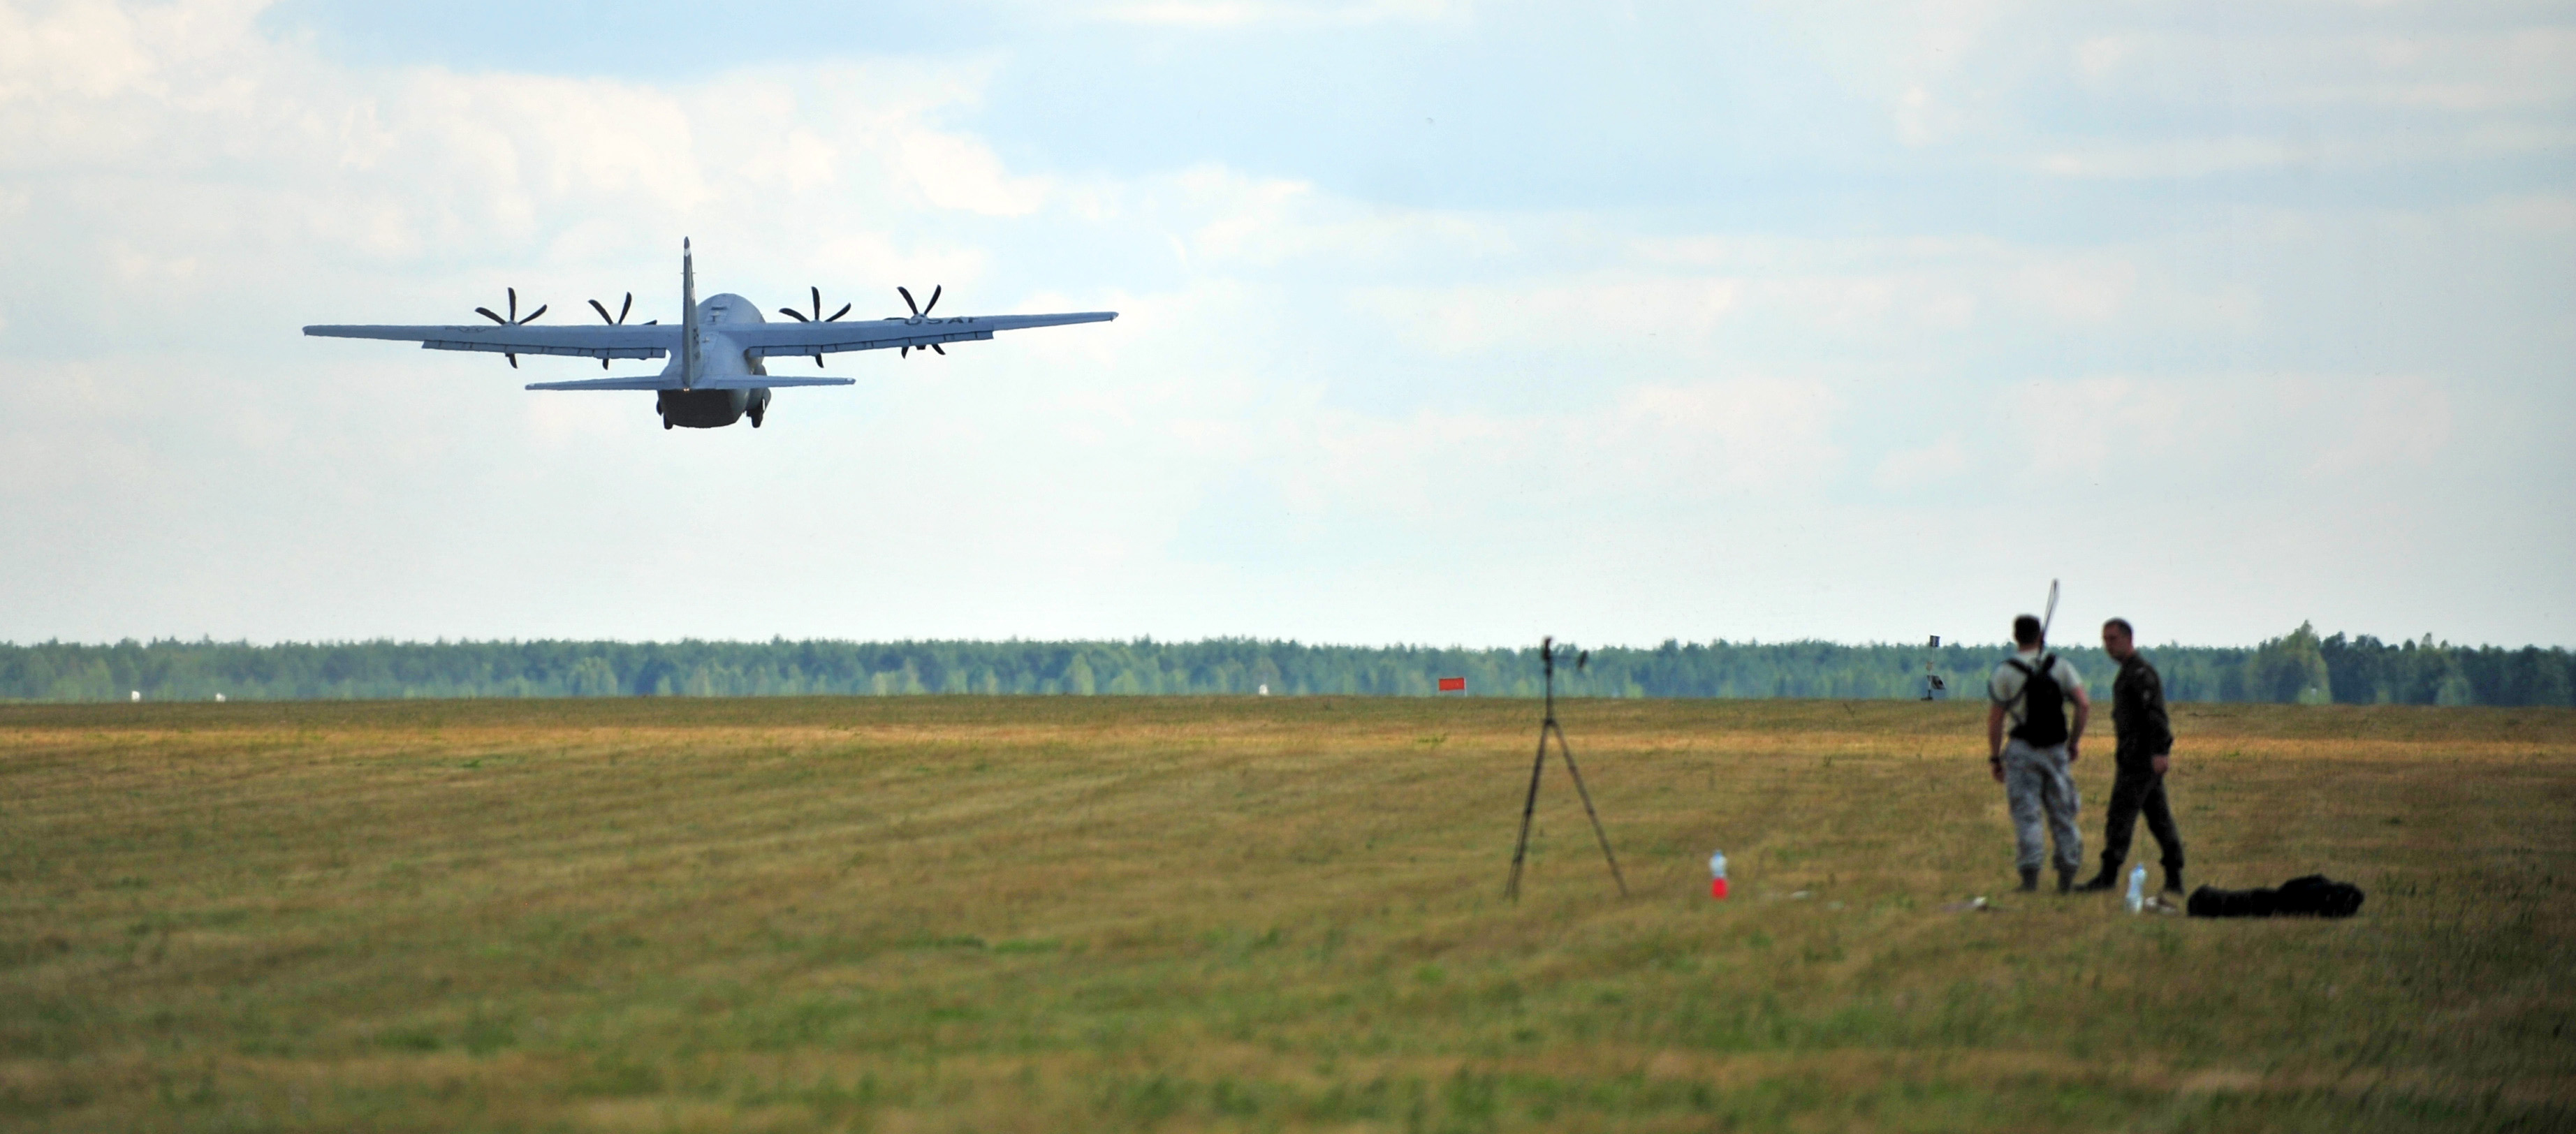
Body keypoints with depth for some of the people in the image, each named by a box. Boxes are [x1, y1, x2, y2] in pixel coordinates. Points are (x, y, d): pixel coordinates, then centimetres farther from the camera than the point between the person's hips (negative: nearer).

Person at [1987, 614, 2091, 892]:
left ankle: (2030, 876, -11)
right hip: (2056, 749, 3)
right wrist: (2075, 741, 8)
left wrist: (1995, 758, 3)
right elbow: (2085, 705, -3)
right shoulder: (2061, 667, 4)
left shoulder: (2005, 673, -3)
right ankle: (2067, 877, 8)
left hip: (2023, 751, -2)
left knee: (2027, 816, -2)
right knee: (2062, 816, 10)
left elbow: (1994, 720, -5)